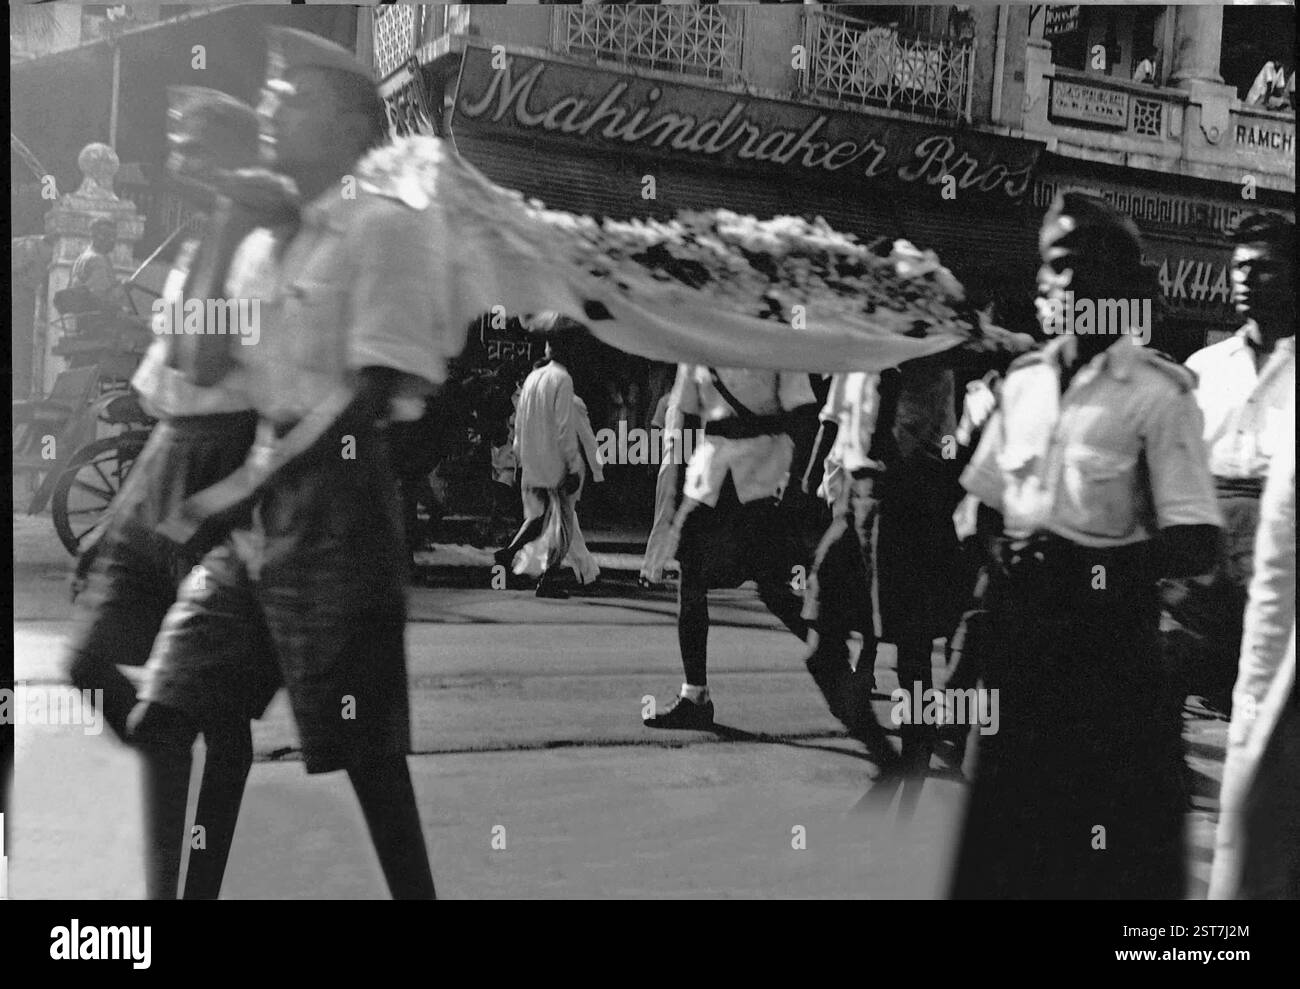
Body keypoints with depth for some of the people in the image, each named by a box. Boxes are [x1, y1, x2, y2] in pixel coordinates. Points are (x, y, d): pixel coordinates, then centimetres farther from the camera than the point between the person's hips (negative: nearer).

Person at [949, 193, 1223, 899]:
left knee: (1105, 833, 1)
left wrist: (1094, 572, -24)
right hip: (1016, 628, 5)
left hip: (1108, 637, -5)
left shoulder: (1159, 392, -9)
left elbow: (1194, 544, -13)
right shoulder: (1023, 380, 8)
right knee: (1006, 823, 14)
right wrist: (998, 559, -1)